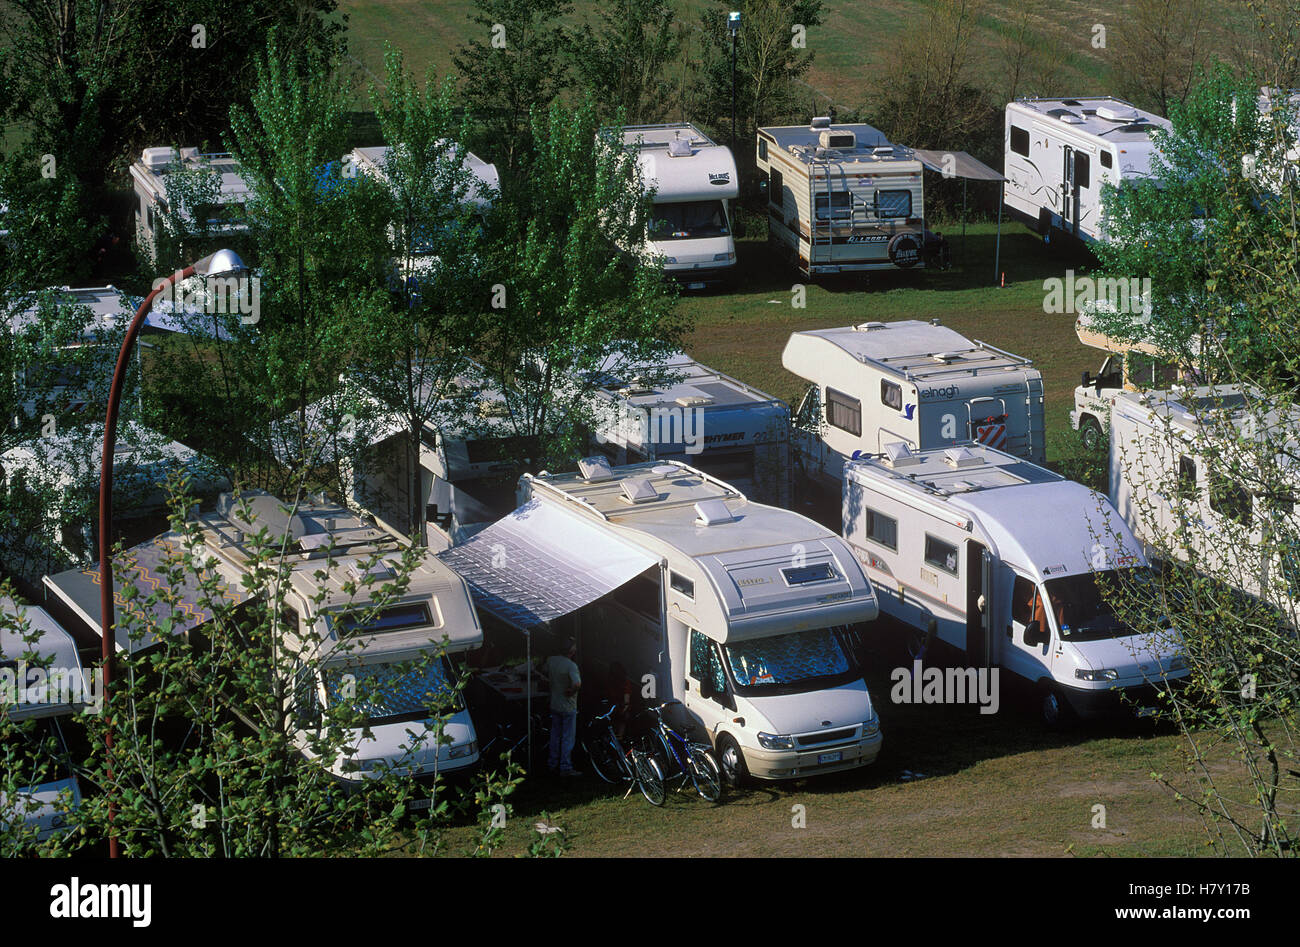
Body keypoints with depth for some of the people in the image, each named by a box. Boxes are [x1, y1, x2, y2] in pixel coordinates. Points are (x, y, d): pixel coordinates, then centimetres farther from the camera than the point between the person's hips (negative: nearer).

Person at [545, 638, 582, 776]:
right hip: (568, 706, -7)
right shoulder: (571, 666, -24)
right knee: (568, 737, 3)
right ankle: (565, 767, 6)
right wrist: (571, 692, -21)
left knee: (555, 735, 18)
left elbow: (547, 675, 17)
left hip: (554, 705, 7)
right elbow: (577, 683, -39)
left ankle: (553, 764, 25)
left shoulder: (551, 660, -3)